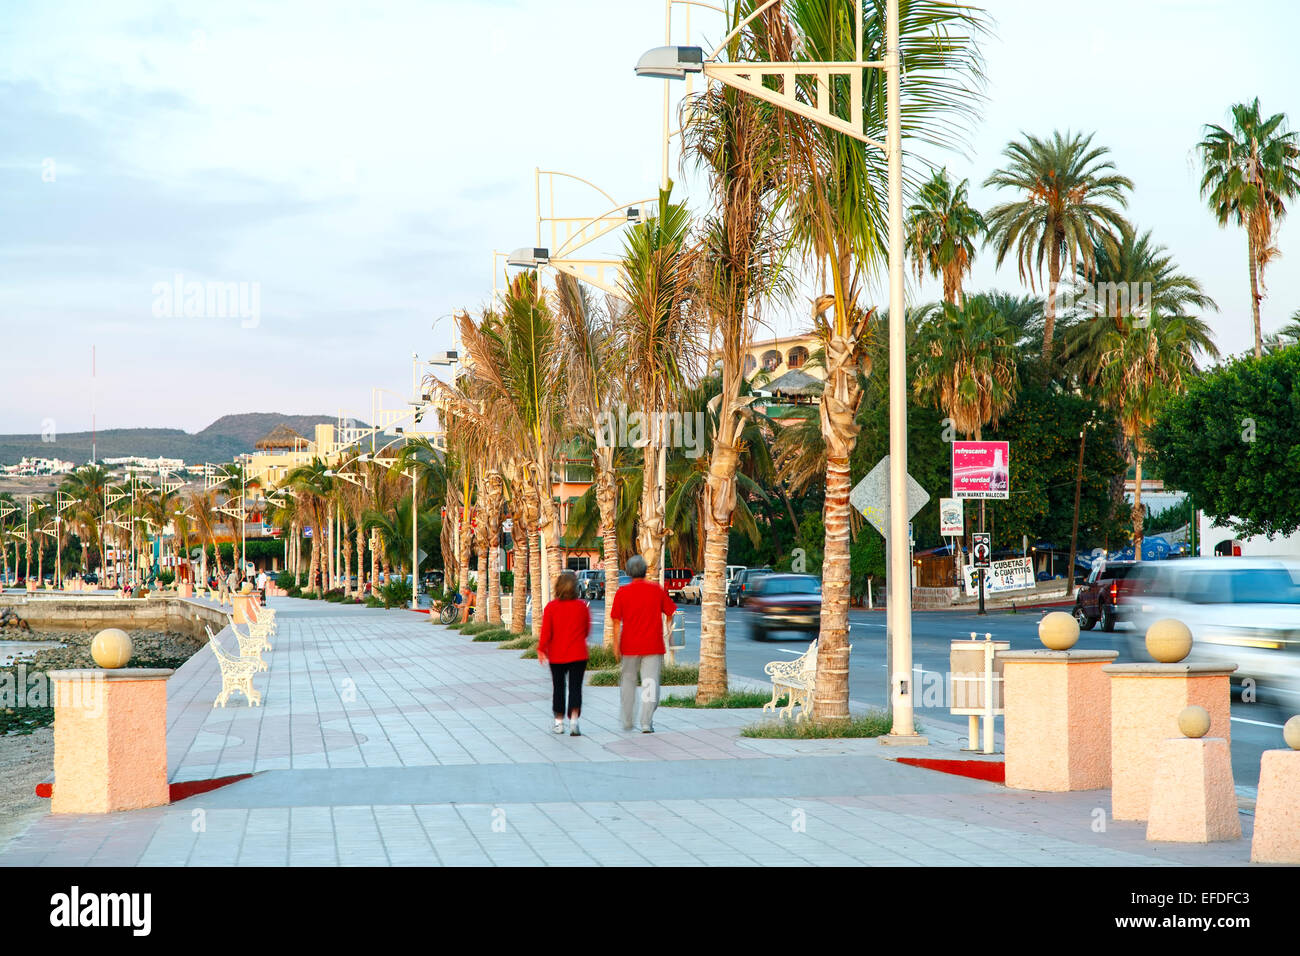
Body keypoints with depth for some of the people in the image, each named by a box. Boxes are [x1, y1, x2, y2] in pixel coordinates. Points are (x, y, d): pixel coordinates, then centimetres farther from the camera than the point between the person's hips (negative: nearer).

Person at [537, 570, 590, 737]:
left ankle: (559, 722, 19)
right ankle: (573, 720, -16)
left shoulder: (551, 607, -8)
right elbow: (587, 630, 7)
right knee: (575, 687, 0)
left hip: (557, 655, 0)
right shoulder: (582, 606, -4)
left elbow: (546, 632, -8)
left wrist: (541, 649, 2)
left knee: (558, 687, 13)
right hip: (578, 654, 0)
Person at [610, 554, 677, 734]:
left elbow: (616, 621, -5)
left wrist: (616, 645, -1)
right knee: (650, 683, -2)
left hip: (629, 646, 0)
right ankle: (646, 723, -12)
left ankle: (627, 722, 21)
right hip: (653, 645, 0)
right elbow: (671, 614, 4)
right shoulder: (657, 590, 0)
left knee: (628, 681, 16)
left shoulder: (622, 592, -3)